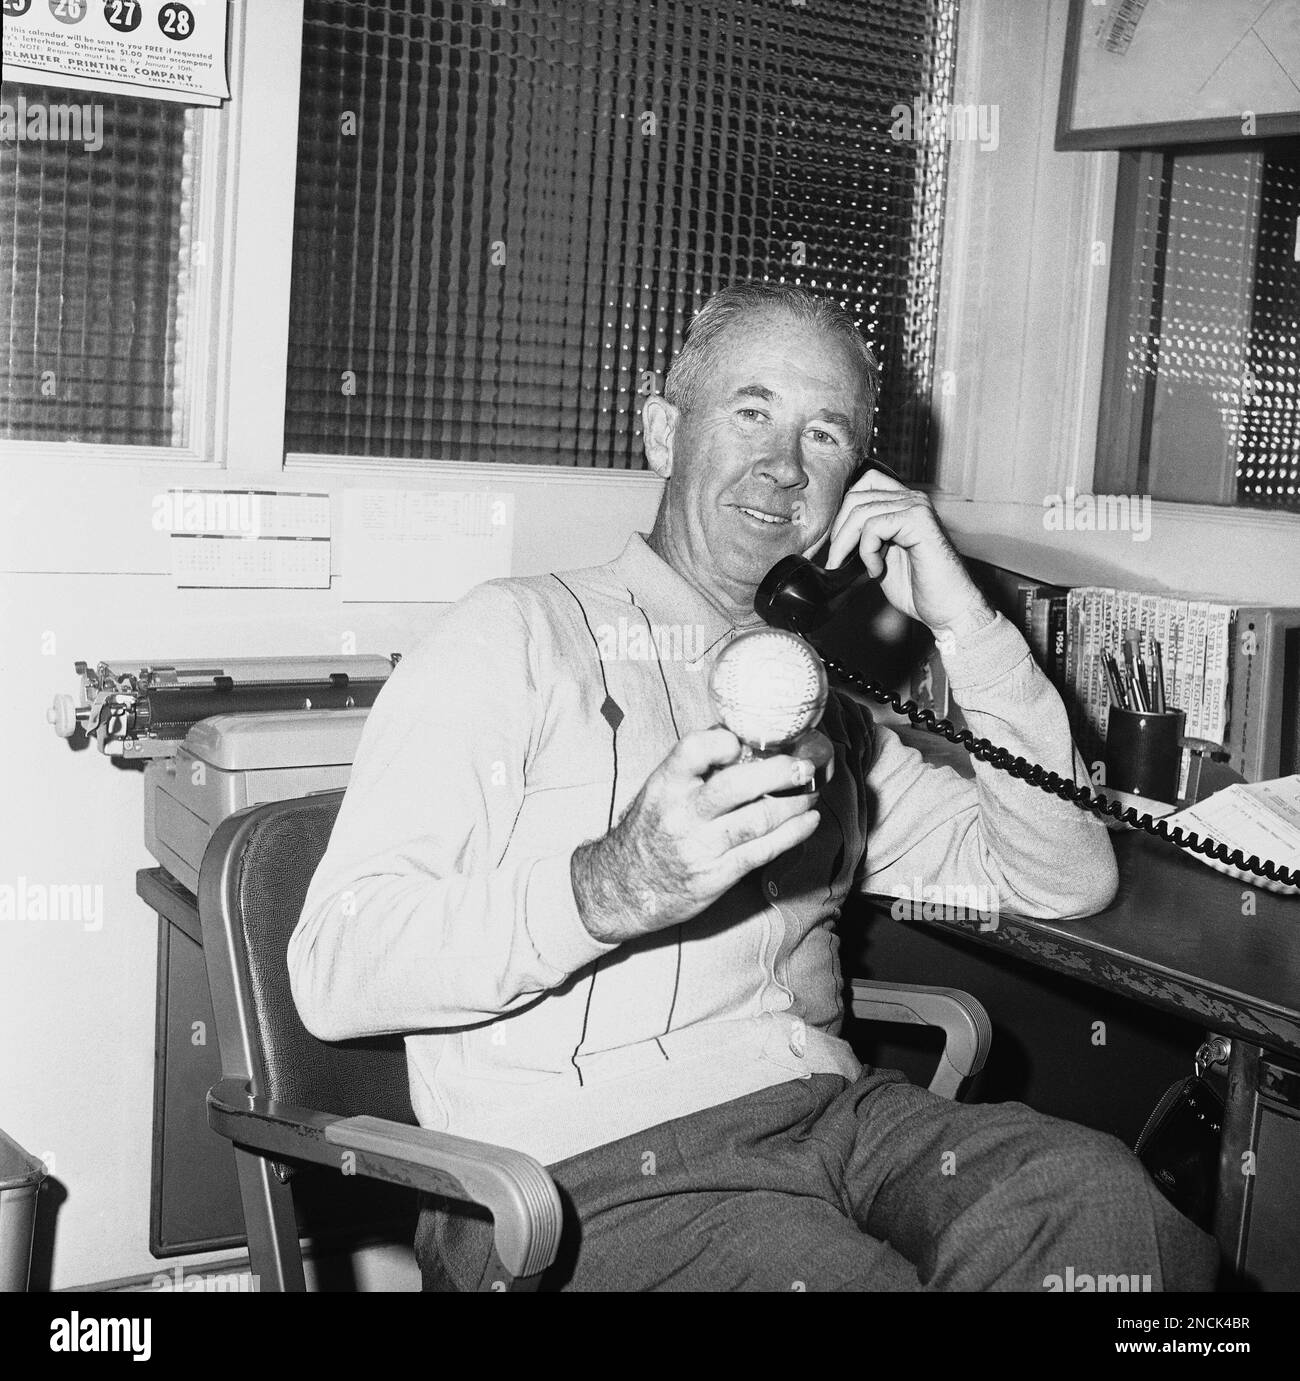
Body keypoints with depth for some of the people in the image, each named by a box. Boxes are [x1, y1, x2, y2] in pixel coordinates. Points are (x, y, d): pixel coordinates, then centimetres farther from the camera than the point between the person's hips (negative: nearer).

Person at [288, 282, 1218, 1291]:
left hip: (826, 1110, 5)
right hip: (588, 1163, -5)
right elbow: (333, 973, -10)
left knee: (1097, 1198, -24)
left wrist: (965, 627, 6)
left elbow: (1068, 882, 15)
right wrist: (607, 890, -25)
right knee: (843, 1275, -33)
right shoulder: (521, 633, 2)